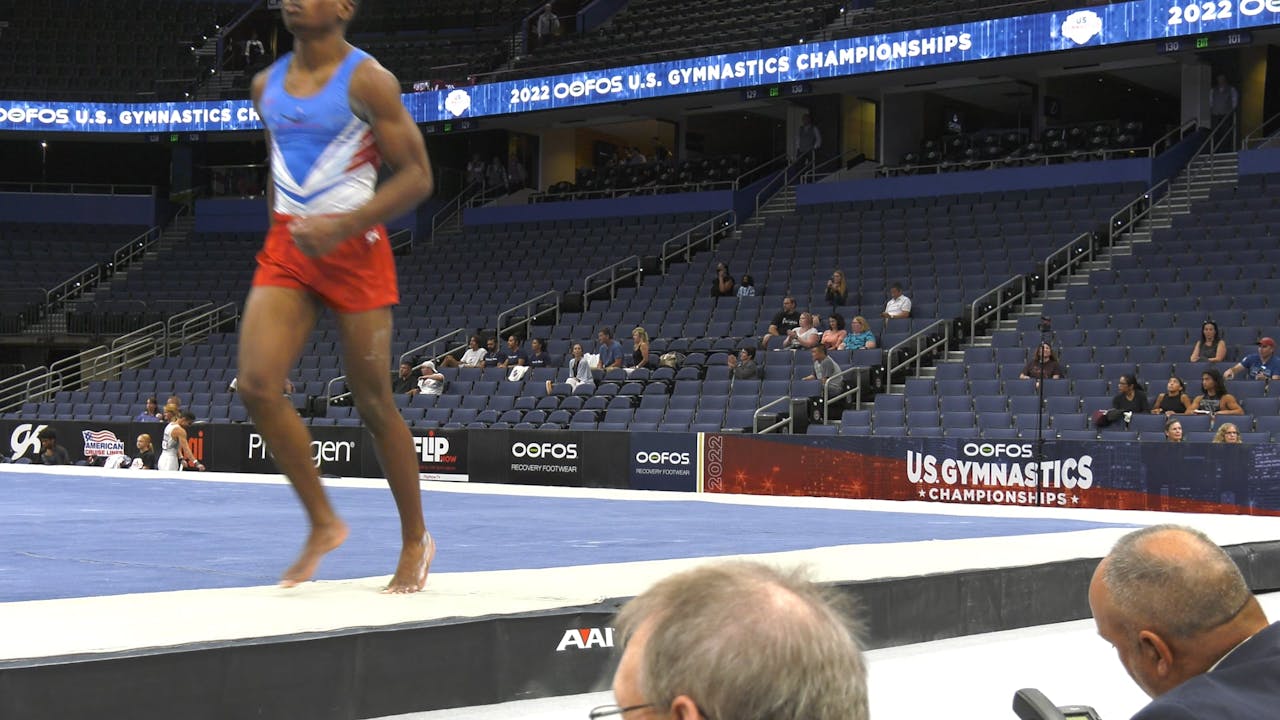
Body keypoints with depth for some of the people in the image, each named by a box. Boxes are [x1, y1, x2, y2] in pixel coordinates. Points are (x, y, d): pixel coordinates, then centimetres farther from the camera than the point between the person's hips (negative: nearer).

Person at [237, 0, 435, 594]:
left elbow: (417, 176, -11)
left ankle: (416, 540, 19)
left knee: (372, 403, 2)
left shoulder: (368, 81, -8)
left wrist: (344, 225, -21)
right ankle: (322, 523, 4)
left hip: (352, 248, -5)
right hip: (285, 248, 6)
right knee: (256, 385, -11)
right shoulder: (267, 84, 11)